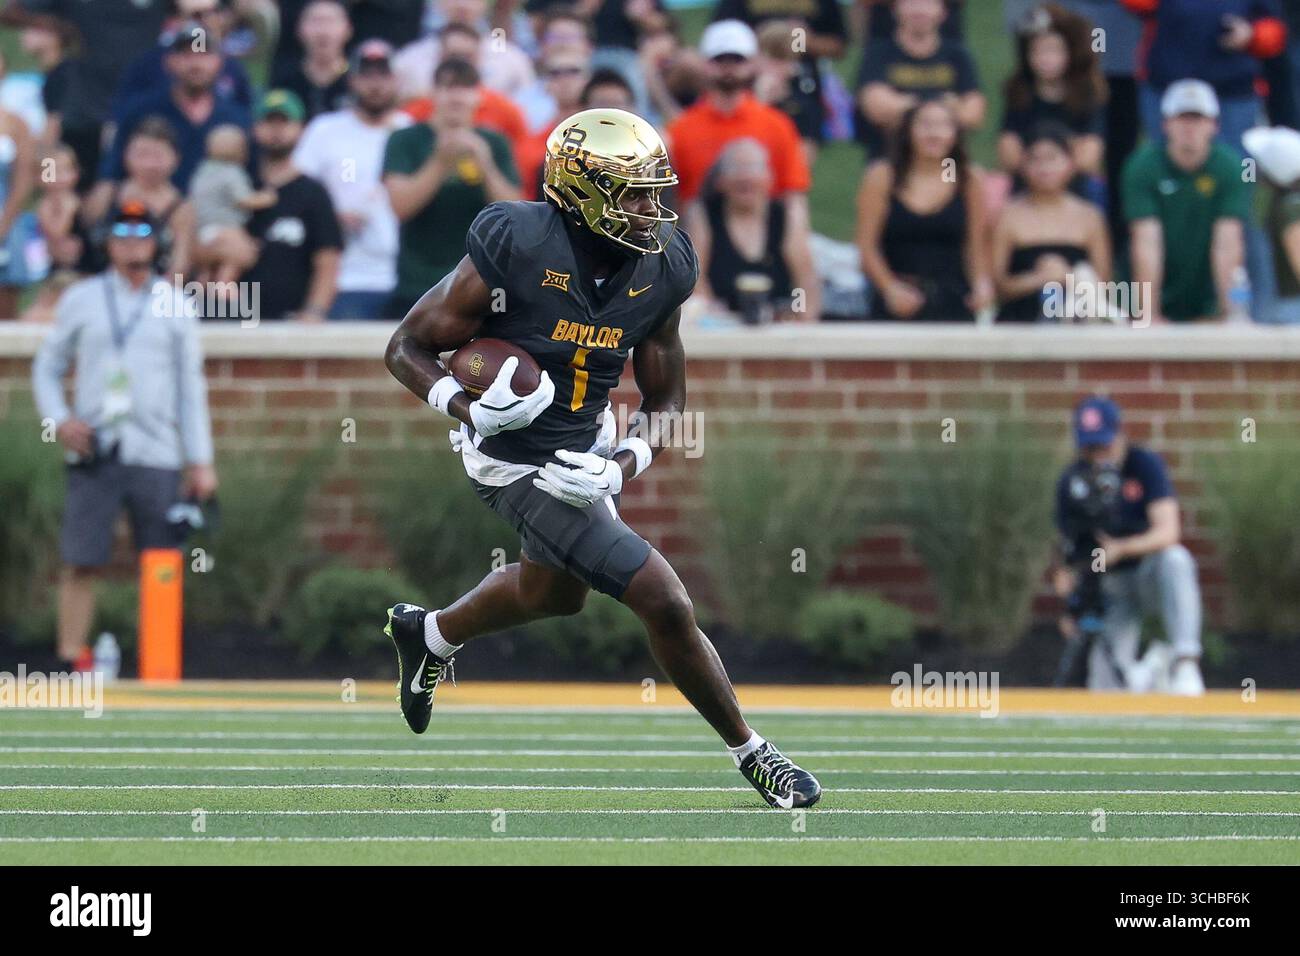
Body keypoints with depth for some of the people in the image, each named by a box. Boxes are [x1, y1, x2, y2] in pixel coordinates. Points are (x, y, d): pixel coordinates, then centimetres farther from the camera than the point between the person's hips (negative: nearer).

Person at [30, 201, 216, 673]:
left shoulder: (174, 306, 9)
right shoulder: (81, 299, 9)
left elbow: (191, 387, 10)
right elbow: (47, 366, 14)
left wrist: (200, 461, 4)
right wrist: (58, 418, -4)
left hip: (156, 456, 0)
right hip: (94, 454, 0)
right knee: (80, 562, -6)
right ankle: (72, 660, -4)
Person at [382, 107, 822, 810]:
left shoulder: (659, 272, -11)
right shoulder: (516, 252, -28)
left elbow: (666, 402, 0)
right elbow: (407, 349, -17)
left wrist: (618, 469, -18)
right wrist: (472, 412, -33)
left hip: (588, 444, 7)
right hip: (519, 466, -7)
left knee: (555, 591, 33)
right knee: (665, 605, -10)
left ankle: (428, 634, 61)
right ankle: (749, 753, 10)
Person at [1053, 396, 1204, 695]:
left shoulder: (1144, 464, -12)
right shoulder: (1072, 482, -2)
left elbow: (1168, 532, -23)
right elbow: (1073, 549, 2)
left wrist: (1121, 549, -39)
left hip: (1151, 576, -3)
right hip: (1112, 588, 3)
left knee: (1174, 558, -40)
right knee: (1105, 687, -14)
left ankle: (1185, 665, -39)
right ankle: (1146, 673, 22)